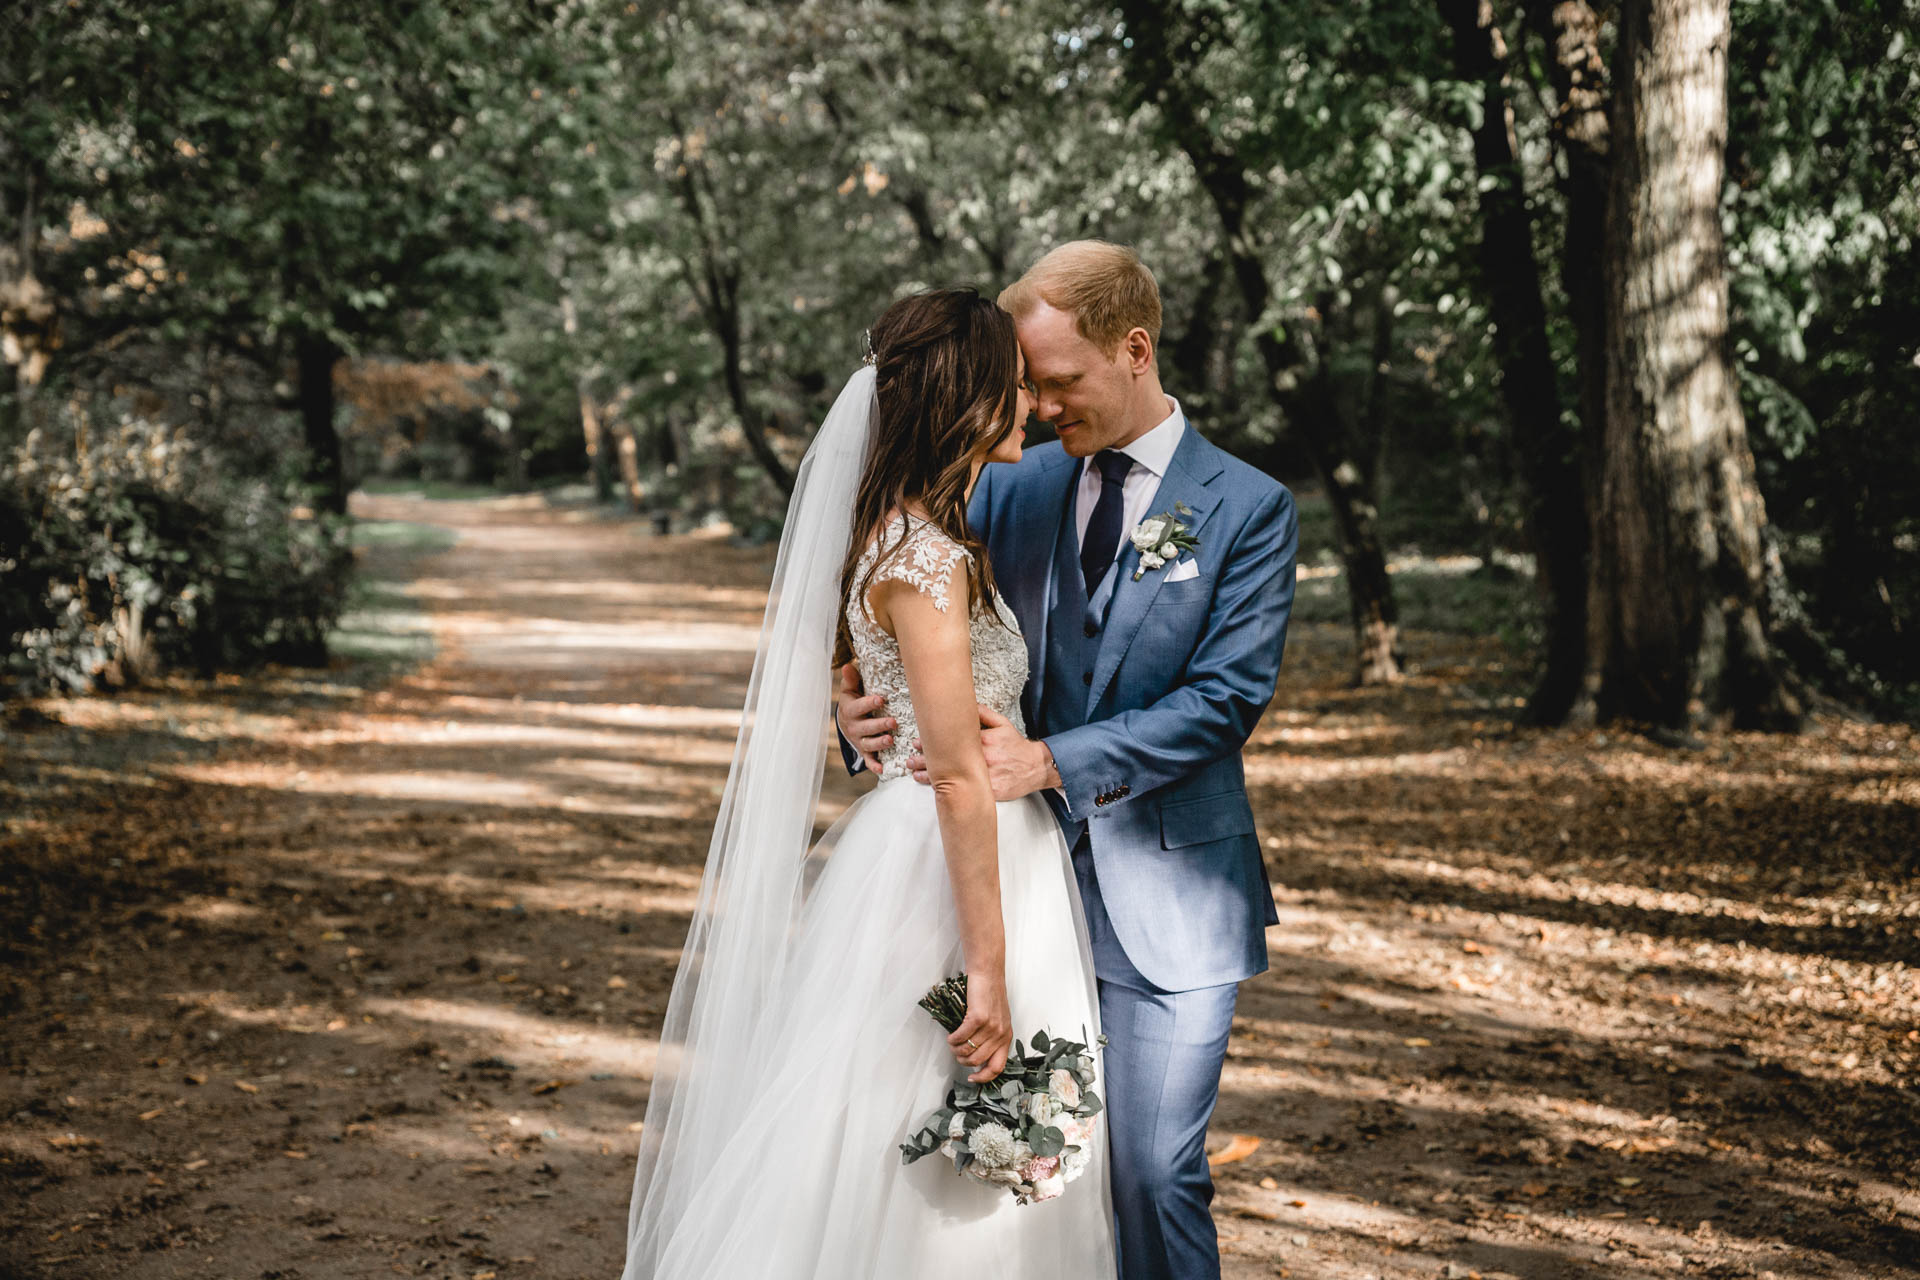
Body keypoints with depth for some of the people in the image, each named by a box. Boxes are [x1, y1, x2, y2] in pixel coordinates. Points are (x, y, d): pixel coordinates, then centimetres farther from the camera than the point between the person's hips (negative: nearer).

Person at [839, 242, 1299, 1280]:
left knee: (1154, 1175, -1)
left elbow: (1225, 699, -13)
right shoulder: (1009, 490, 7)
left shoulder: (1248, 509, -5)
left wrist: (1051, 761, -22)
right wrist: (860, 707, -14)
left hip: (1168, 897, -3)